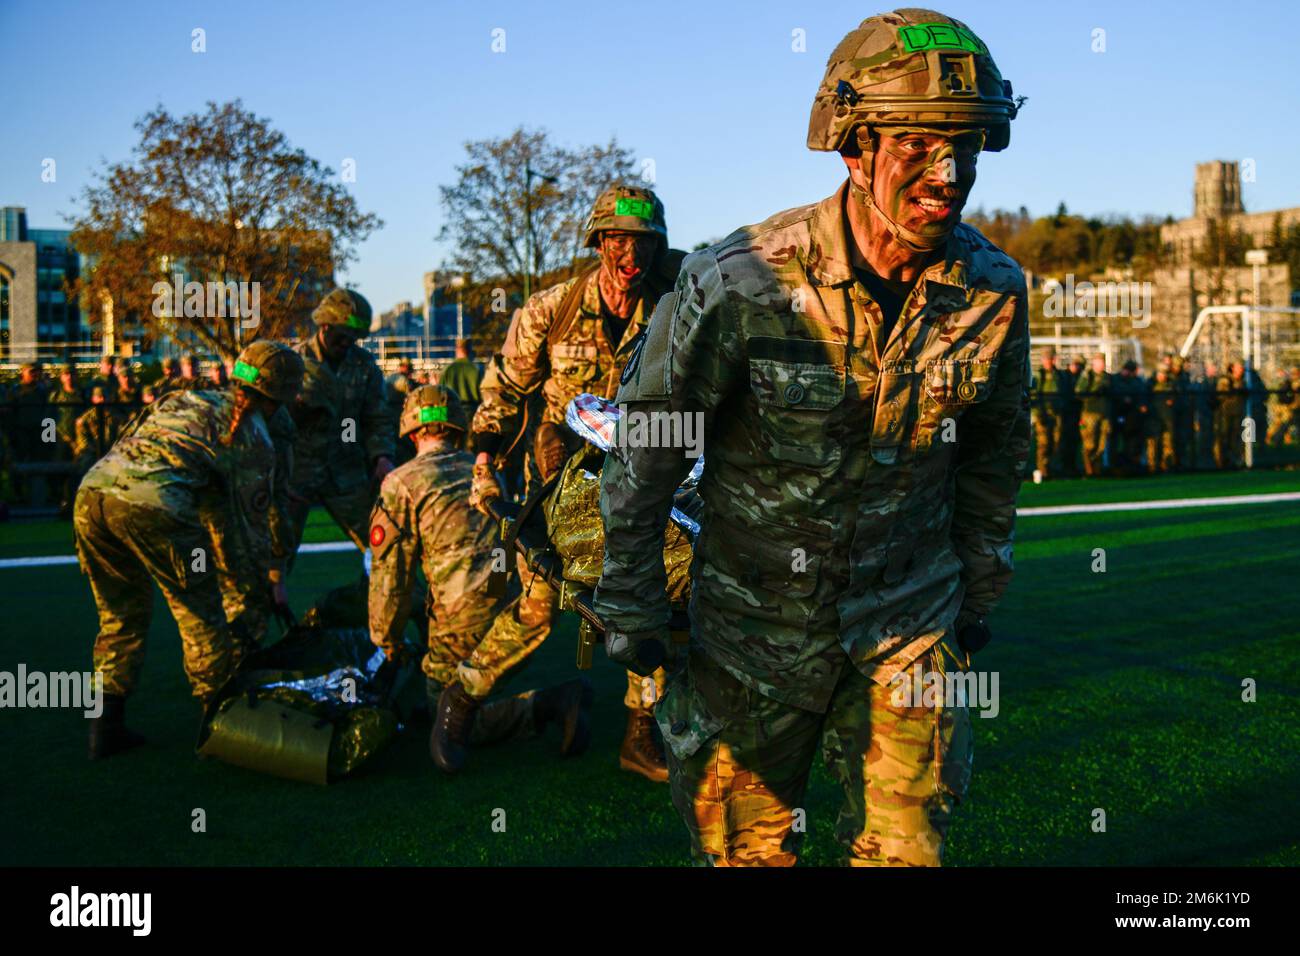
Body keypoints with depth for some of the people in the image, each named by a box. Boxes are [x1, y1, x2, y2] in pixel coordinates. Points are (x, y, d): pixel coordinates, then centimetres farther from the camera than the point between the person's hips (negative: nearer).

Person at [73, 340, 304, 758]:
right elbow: (250, 518, 16)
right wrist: (270, 575, 30)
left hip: (93, 489, 6)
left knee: (121, 614, 21)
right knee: (199, 614, 12)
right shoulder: (253, 439, 12)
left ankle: (106, 728, 23)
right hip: (153, 504, -6)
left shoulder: (187, 399, 28)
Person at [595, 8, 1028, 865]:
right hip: (755, 612, -2)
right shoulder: (740, 282, -22)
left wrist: (983, 590, 17)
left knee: (906, 845, 8)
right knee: (746, 845, 14)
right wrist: (629, 602, -2)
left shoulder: (993, 292, -10)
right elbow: (645, 441, -10)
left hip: (909, 619, 2)